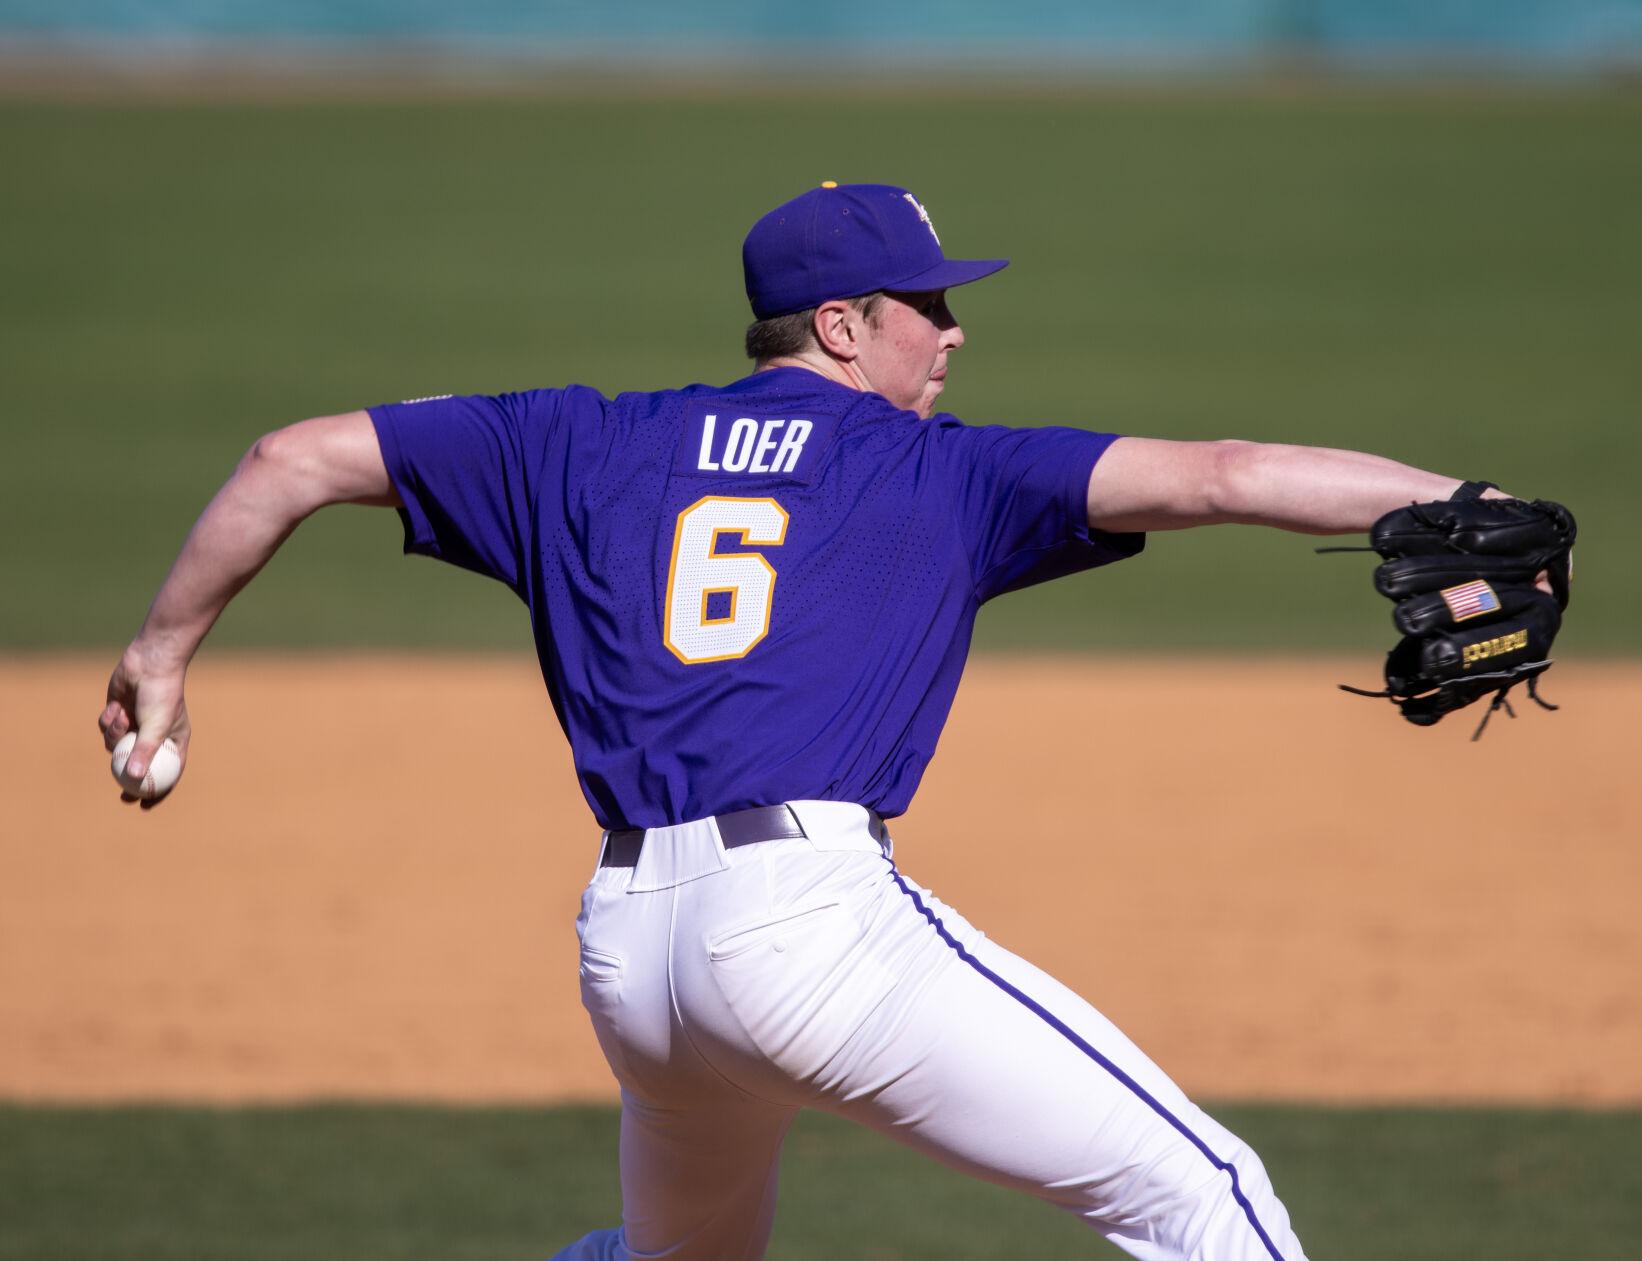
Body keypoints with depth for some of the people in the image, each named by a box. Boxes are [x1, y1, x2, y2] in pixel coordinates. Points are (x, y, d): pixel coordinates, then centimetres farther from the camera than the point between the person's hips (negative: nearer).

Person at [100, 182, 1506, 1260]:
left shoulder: (592, 450, 21)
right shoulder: (940, 474, 10)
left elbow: (299, 459, 20)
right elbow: (1214, 476, -1)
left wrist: (164, 652, 31)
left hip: (624, 953, 6)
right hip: (809, 906, -6)